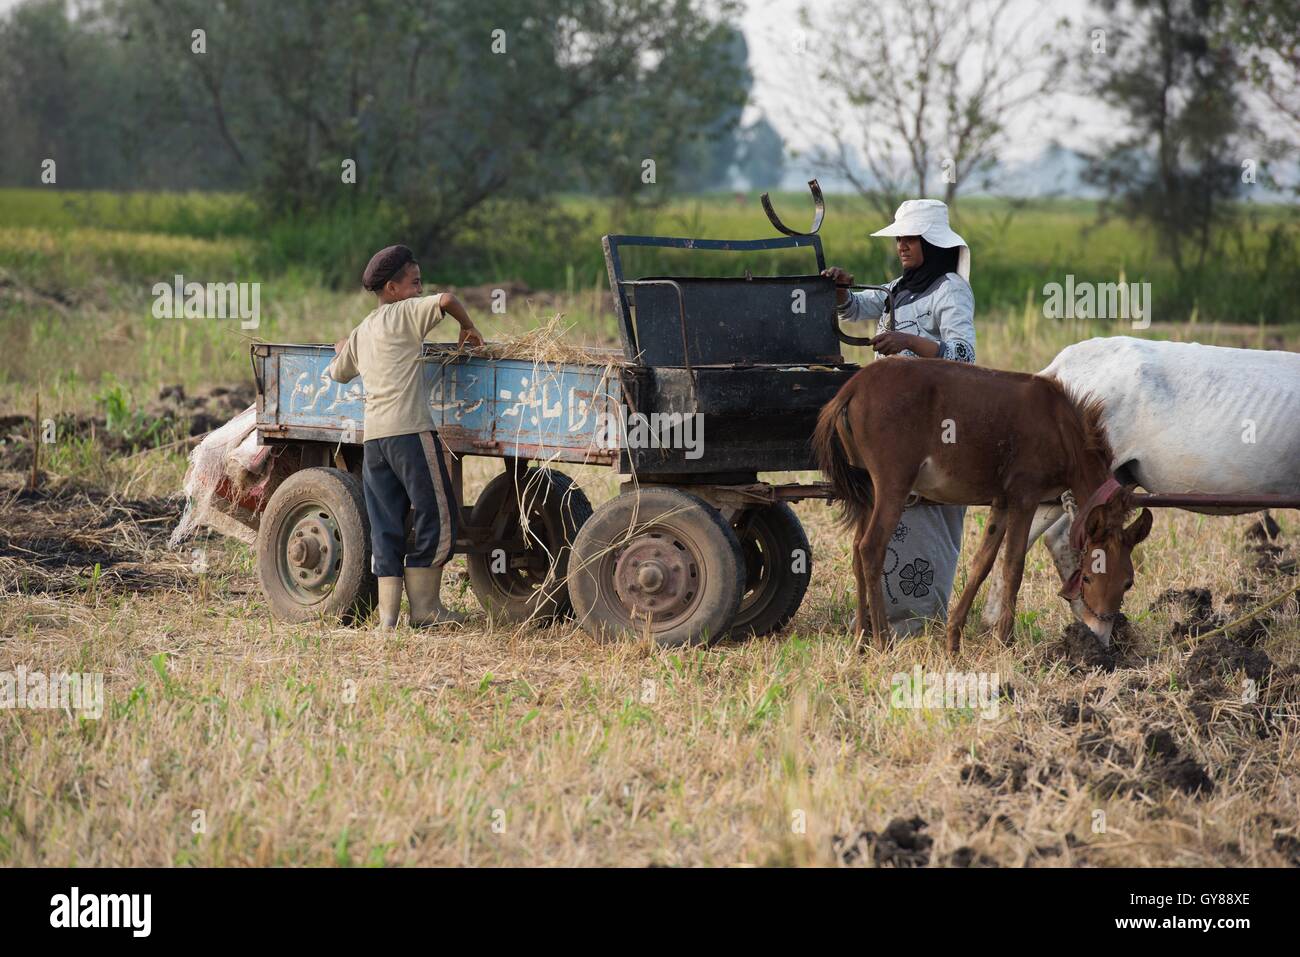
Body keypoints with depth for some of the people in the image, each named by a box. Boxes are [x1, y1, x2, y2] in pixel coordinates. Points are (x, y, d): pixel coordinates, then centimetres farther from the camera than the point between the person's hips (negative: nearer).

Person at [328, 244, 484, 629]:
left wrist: (341, 350, 55)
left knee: (386, 525, 8)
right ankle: (424, 606, 4)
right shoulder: (405, 314, -2)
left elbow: (339, 373, 34)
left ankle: (388, 612, 4)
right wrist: (468, 328, 0)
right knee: (437, 516, 2)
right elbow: (447, 300, -18)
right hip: (410, 431, -7)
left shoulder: (361, 332, 19)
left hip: (373, 436, 7)